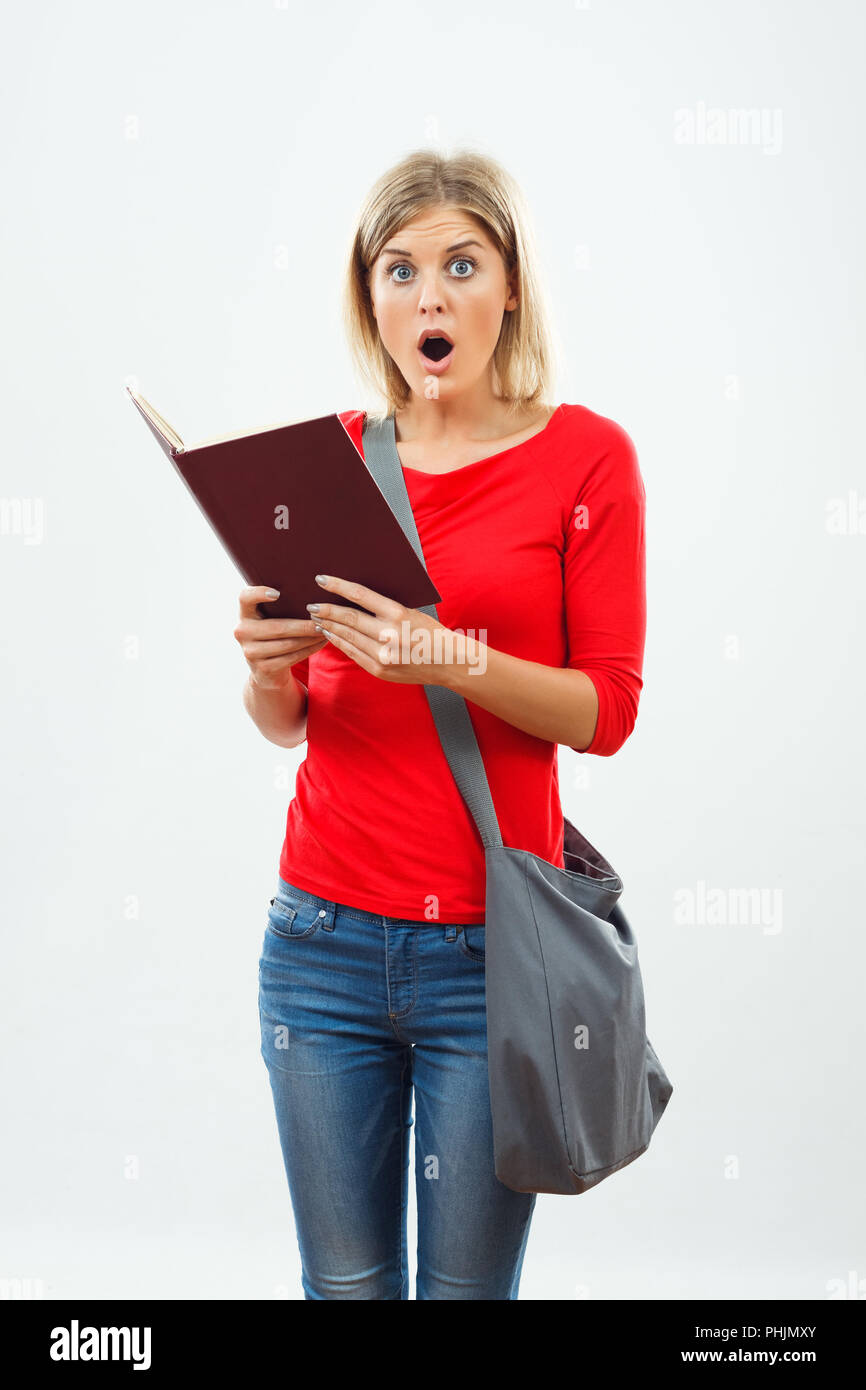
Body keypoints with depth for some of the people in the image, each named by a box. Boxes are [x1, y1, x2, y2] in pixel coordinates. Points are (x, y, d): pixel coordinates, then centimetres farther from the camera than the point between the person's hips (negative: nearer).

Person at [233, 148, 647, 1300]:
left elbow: (608, 709, -7)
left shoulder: (584, 455, -2)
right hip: (324, 939, 3)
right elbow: (287, 723, 11)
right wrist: (268, 671, -11)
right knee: (345, 1282, 11)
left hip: (492, 948, -2)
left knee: (469, 1287, 7)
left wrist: (452, 658, -22)